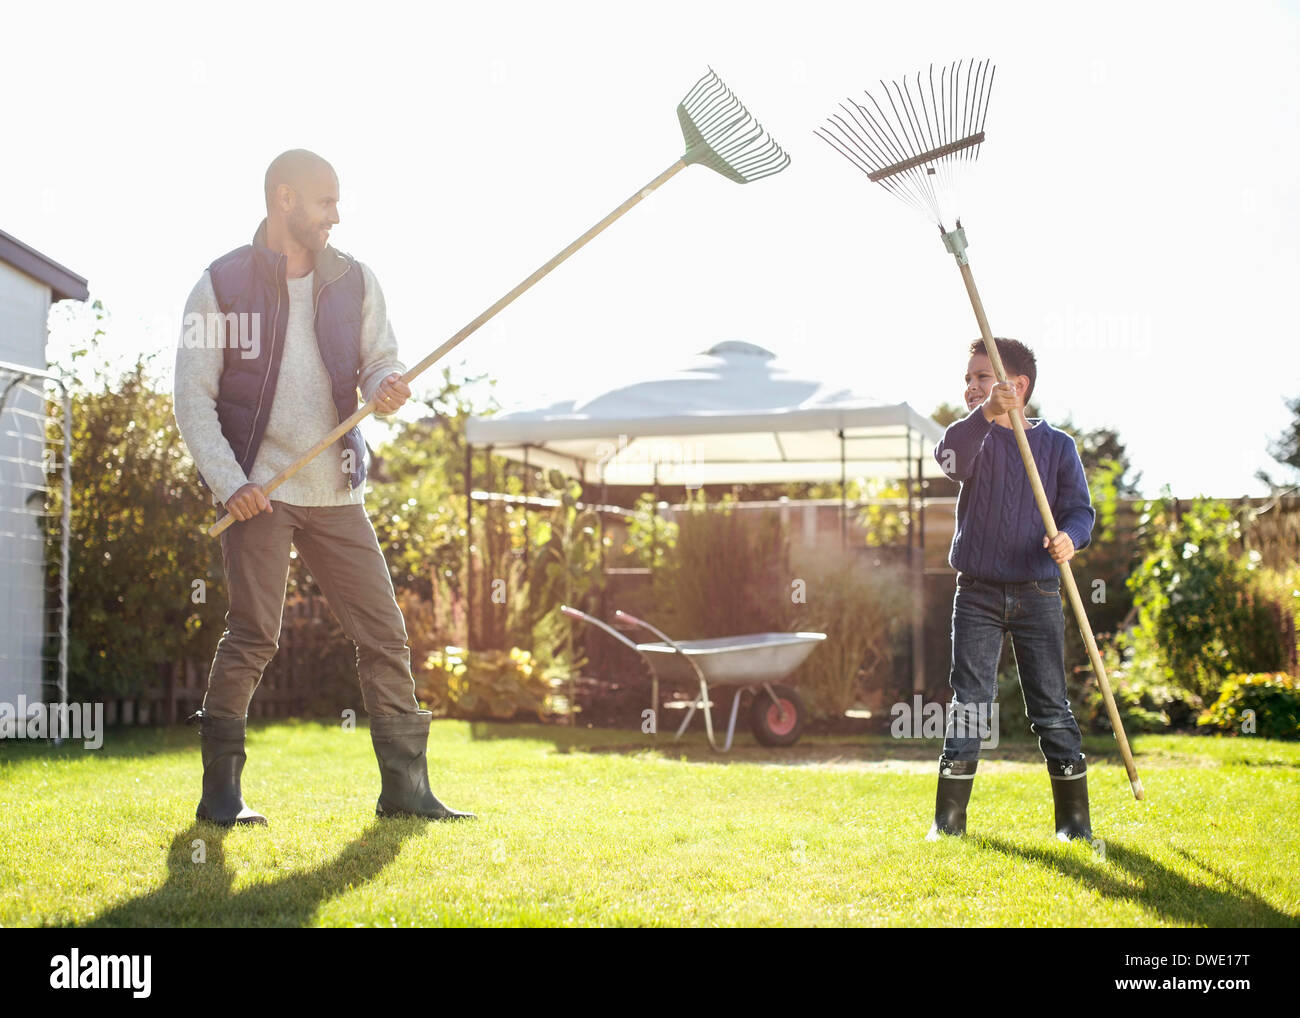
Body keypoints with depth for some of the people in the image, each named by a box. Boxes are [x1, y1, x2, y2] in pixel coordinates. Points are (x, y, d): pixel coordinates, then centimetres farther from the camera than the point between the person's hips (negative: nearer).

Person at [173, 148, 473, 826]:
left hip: (336, 492, 4)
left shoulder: (354, 282, 11)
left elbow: (379, 363, 11)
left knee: (385, 635, 1)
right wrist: (229, 482, -14)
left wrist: (387, 387, -14)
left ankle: (405, 787, 8)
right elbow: (193, 397, -3)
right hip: (257, 490, -4)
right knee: (253, 636, -9)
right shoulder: (222, 285, -1)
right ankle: (220, 790, 3)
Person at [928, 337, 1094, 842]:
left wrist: (1069, 536, -24)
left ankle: (1074, 816, 12)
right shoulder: (974, 436, 1)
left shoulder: (1057, 445, 3)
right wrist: (986, 415, -40)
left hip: (1037, 595, 0)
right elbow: (950, 458, -22)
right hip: (977, 594, 0)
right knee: (969, 704, 1)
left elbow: (1080, 508, -1)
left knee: (1051, 706, 3)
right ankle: (949, 816, 7)